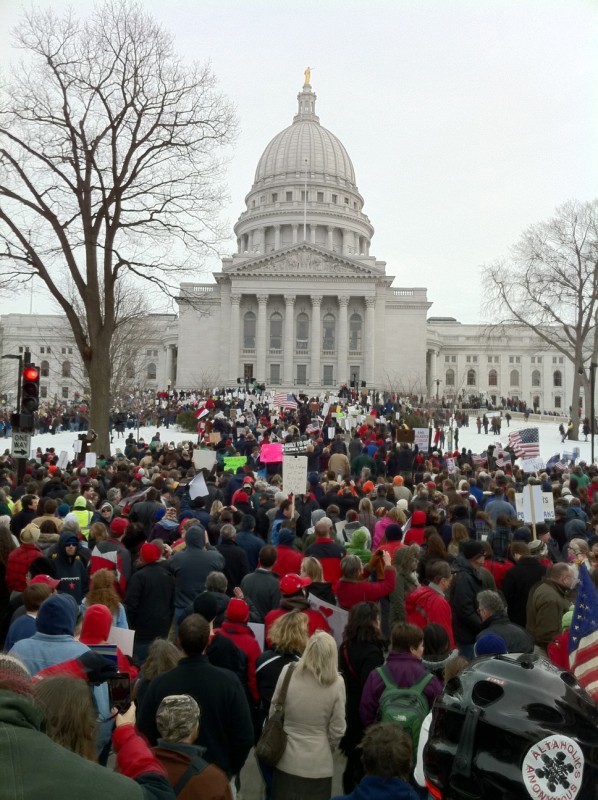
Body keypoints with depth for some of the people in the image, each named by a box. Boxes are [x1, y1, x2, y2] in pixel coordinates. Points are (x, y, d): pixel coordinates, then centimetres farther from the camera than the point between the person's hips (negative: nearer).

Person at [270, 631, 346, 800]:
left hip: (286, 760, 2)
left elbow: (273, 712, 1)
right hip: (318, 764, -1)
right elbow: (337, 730, -7)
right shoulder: (336, 683, -16)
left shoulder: (287, 672, -12)